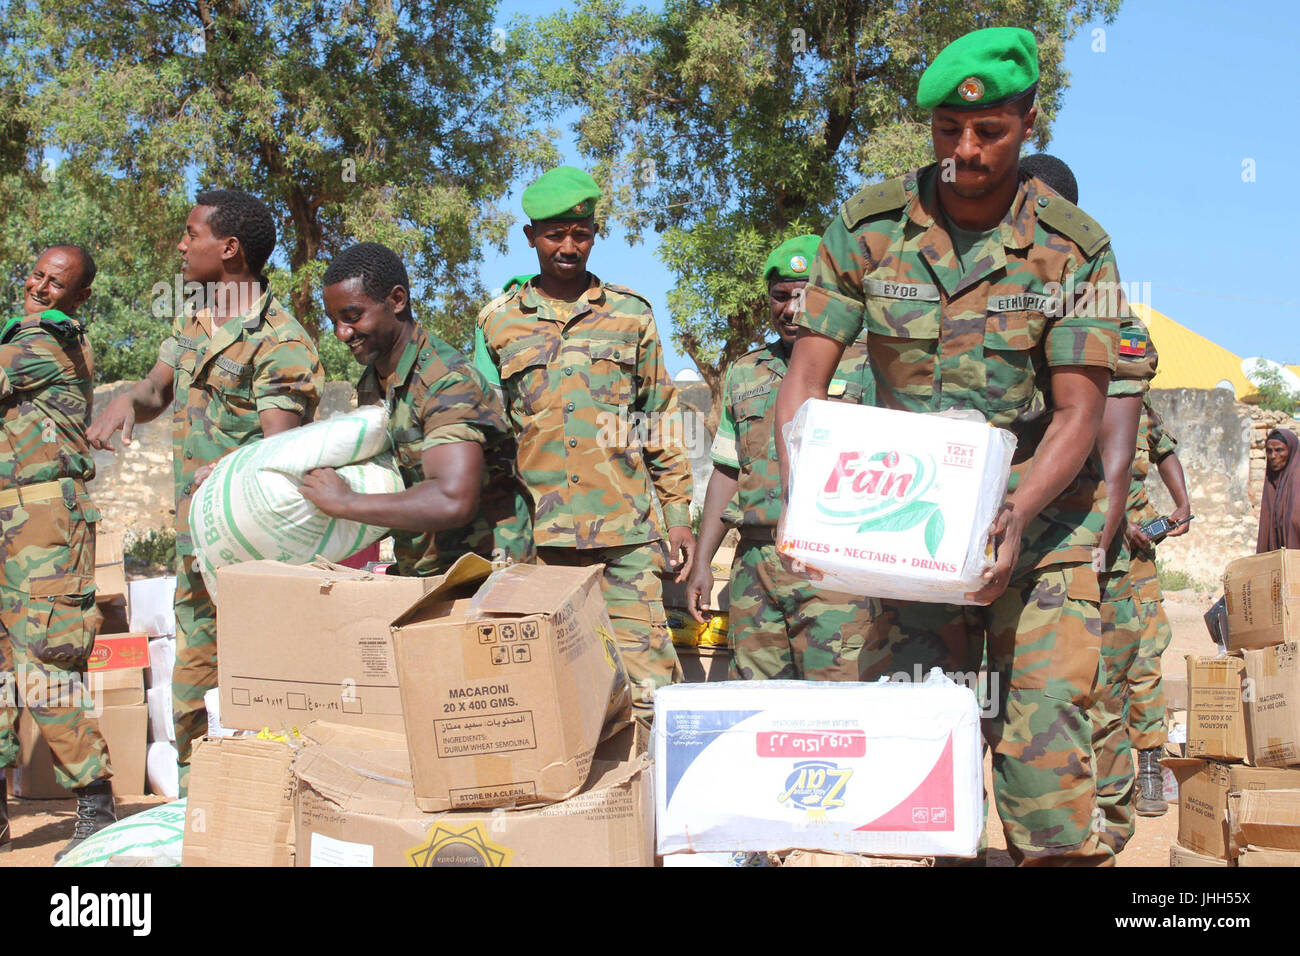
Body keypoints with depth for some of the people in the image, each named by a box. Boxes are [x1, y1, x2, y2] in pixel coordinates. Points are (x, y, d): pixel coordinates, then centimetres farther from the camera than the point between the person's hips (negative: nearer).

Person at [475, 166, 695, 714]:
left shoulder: (630, 314, 10)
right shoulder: (498, 322, 10)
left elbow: (661, 420, 14)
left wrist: (678, 513, 8)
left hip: (626, 531, 0)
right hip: (538, 535, 0)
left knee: (648, 682, -4)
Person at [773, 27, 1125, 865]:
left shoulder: (1074, 247, -8)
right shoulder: (868, 228, -3)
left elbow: (1080, 412, -11)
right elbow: (806, 373, -5)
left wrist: (1017, 515, -28)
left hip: (1040, 515, -2)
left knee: (1043, 715, -10)